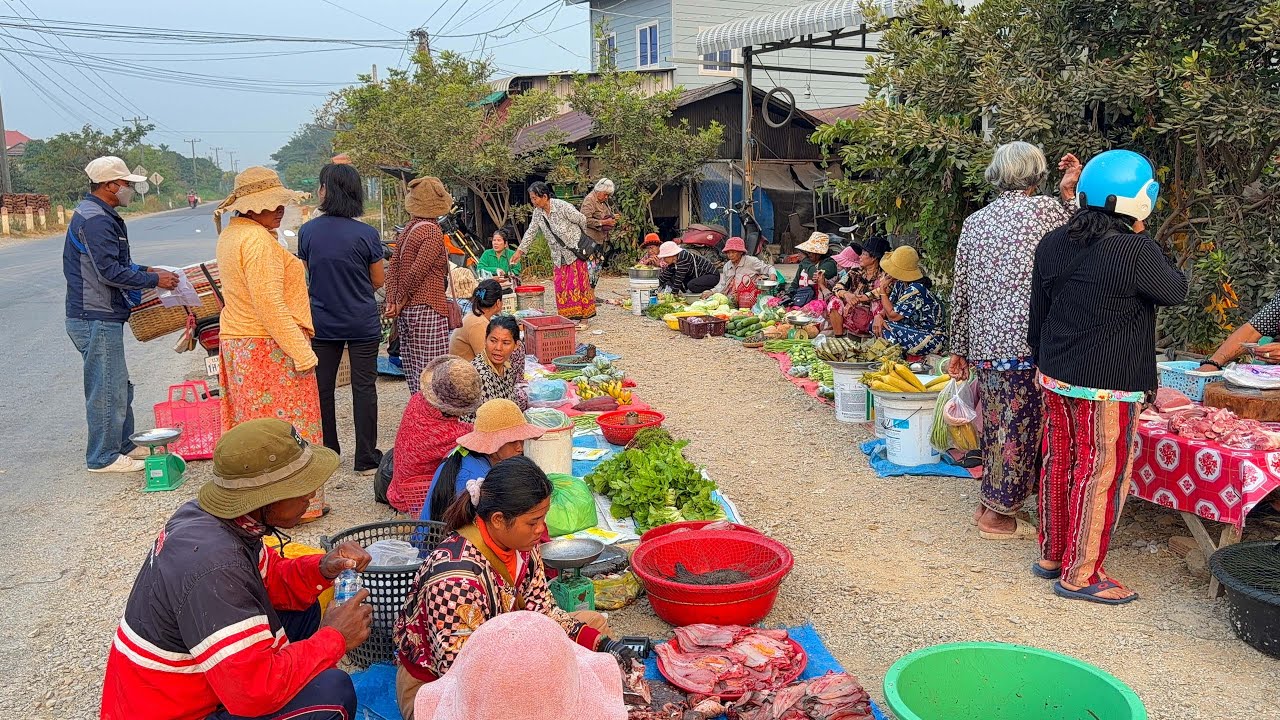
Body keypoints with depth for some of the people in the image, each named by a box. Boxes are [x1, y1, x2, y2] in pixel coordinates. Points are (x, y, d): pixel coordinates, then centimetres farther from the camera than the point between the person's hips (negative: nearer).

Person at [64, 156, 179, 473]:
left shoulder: (101, 215, 16)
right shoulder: (94, 220, -19)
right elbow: (111, 272, -23)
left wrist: (146, 270, 13)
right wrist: (154, 280, -15)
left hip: (103, 317, 11)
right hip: (96, 319, -11)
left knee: (118, 385, 19)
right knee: (106, 388, -3)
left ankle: (122, 444, 30)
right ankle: (103, 457, 7)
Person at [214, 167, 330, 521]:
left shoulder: (230, 234, 12)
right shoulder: (258, 240, -19)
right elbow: (270, 304, -24)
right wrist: (302, 352, -23)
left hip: (235, 342, 10)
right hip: (268, 347, -10)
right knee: (285, 426, -1)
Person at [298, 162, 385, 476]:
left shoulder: (307, 231, -6)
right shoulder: (367, 234, -12)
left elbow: (306, 274, 8)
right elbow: (378, 280, -2)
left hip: (322, 322, 2)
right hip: (363, 323, -2)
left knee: (322, 388, 13)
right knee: (364, 388, 5)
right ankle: (366, 459, 9)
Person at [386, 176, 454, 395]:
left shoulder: (407, 230, 13)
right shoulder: (433, 232, -12)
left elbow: (393, 268, 8)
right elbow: (417, 272, -16)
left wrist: (392, 303, 2)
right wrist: (402, 302, -5)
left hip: (405, 312, 8)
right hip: (427, 310, -8)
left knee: (413, 370, 12)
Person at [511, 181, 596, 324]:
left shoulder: (562, 207, -19)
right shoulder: (538, 212, 0)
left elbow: (582, 220, -8)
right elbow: (531, 232, 8)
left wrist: (582, 238, 8)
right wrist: (520, 251, 5)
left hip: (575, 250, -6)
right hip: (559, 255, 6)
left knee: (577, 283, -5)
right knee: (561, 285, 3)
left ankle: (583, 319, 1)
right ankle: (567, 317, 8)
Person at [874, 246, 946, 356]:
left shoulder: (915, 290, -26)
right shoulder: (900, 284, 2)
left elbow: (893, 316, -21)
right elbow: (890, 308, 6)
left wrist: (882, 290, -16)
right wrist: (879, 316, -18)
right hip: (915, 331, 9)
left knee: (886, 330, -24)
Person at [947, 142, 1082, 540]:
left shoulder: (974, 222, 10)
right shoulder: (1047, 209, -5)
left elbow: (960, 293, 12)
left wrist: (958, 349, 19)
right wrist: (1069, 193, 12)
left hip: (984, 345, 6)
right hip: (1028, 344, -6)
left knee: (996, 425, 17)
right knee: (1020, 427, 4)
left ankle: (988, 503, 28)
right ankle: (998, 515, 12)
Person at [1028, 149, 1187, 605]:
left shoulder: (1052, 244, 3)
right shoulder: (1137, 253, -18)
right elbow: (1174, 291, 0)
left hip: (1056, 377, 7)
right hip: (1108, 386, -7)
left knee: (1059, 464, 16)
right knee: (1102, 474, 3)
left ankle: (1052, 555, 28)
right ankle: (1080, 575, 10)